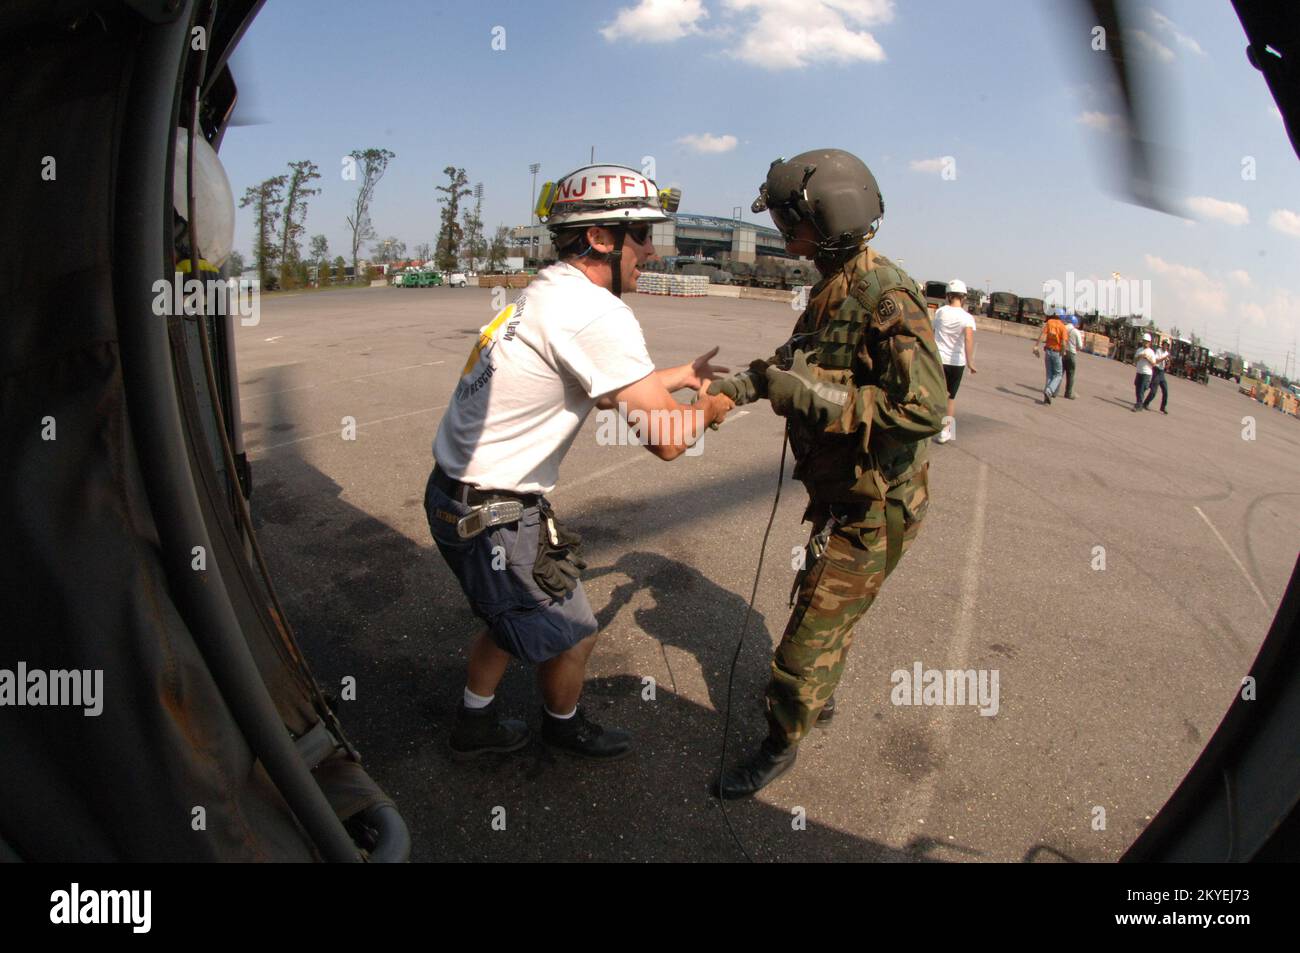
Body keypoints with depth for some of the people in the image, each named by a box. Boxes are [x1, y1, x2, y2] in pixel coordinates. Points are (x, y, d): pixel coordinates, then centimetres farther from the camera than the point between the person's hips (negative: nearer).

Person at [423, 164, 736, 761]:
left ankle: (473, 727, 45)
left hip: (454, 493, 9)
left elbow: (606, 392, 20)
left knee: (512, 619, 27)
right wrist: (709, 410, -1)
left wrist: (679, 376, 23)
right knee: (570, 638, 12)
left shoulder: (547, 293, 9)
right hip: (494, 515, -9)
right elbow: (668, 439, -22)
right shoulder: (598, 313, -22)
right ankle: (564, 727, 40)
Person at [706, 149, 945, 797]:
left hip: (873, 507, -9)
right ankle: (819, 698, 50)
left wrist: (812, 394, -29)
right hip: (840, 494, 9)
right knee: (827, 605, 27)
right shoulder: (831, 289, 4)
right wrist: (740, 385, 3)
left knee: (811, 633, 1)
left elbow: (925, 410, -32)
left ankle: (780, 744, 22)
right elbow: (797, 360, 19)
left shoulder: (887, 298, -25)